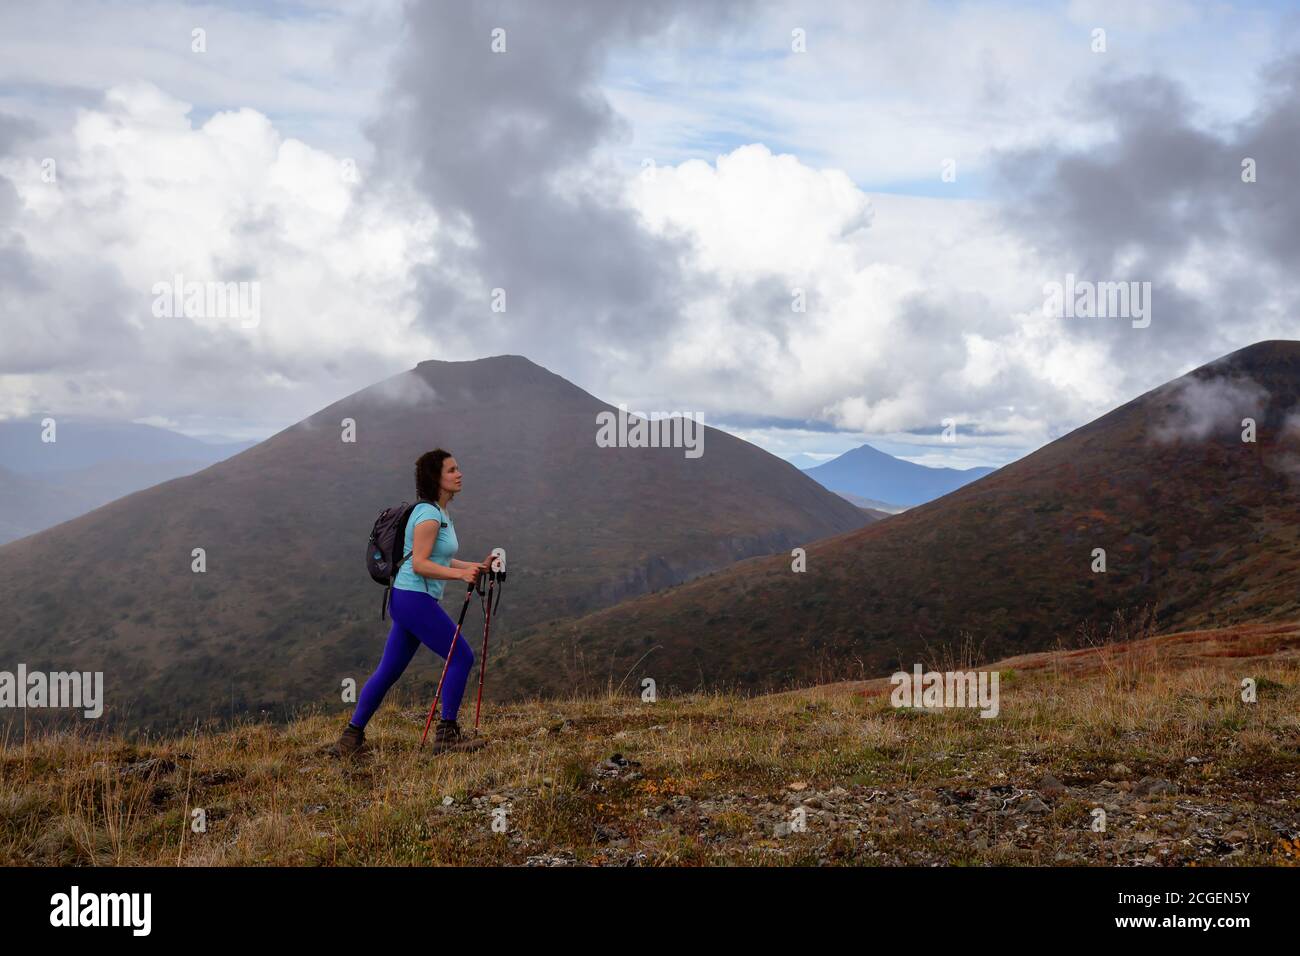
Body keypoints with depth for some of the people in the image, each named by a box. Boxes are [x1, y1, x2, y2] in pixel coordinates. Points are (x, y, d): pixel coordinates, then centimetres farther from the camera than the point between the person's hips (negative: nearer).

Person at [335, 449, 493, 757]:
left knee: (389, 670, 13)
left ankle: (352, 734, 19)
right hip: (415, 600, -10)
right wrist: (461, 574, -28)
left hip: (409, 601, 10)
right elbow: (420, 564, -21)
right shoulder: (428, 514, -14)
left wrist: (475, 567, 13)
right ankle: (446, 734, -3)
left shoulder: (441, 514, 16)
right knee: (461, 656, -7)